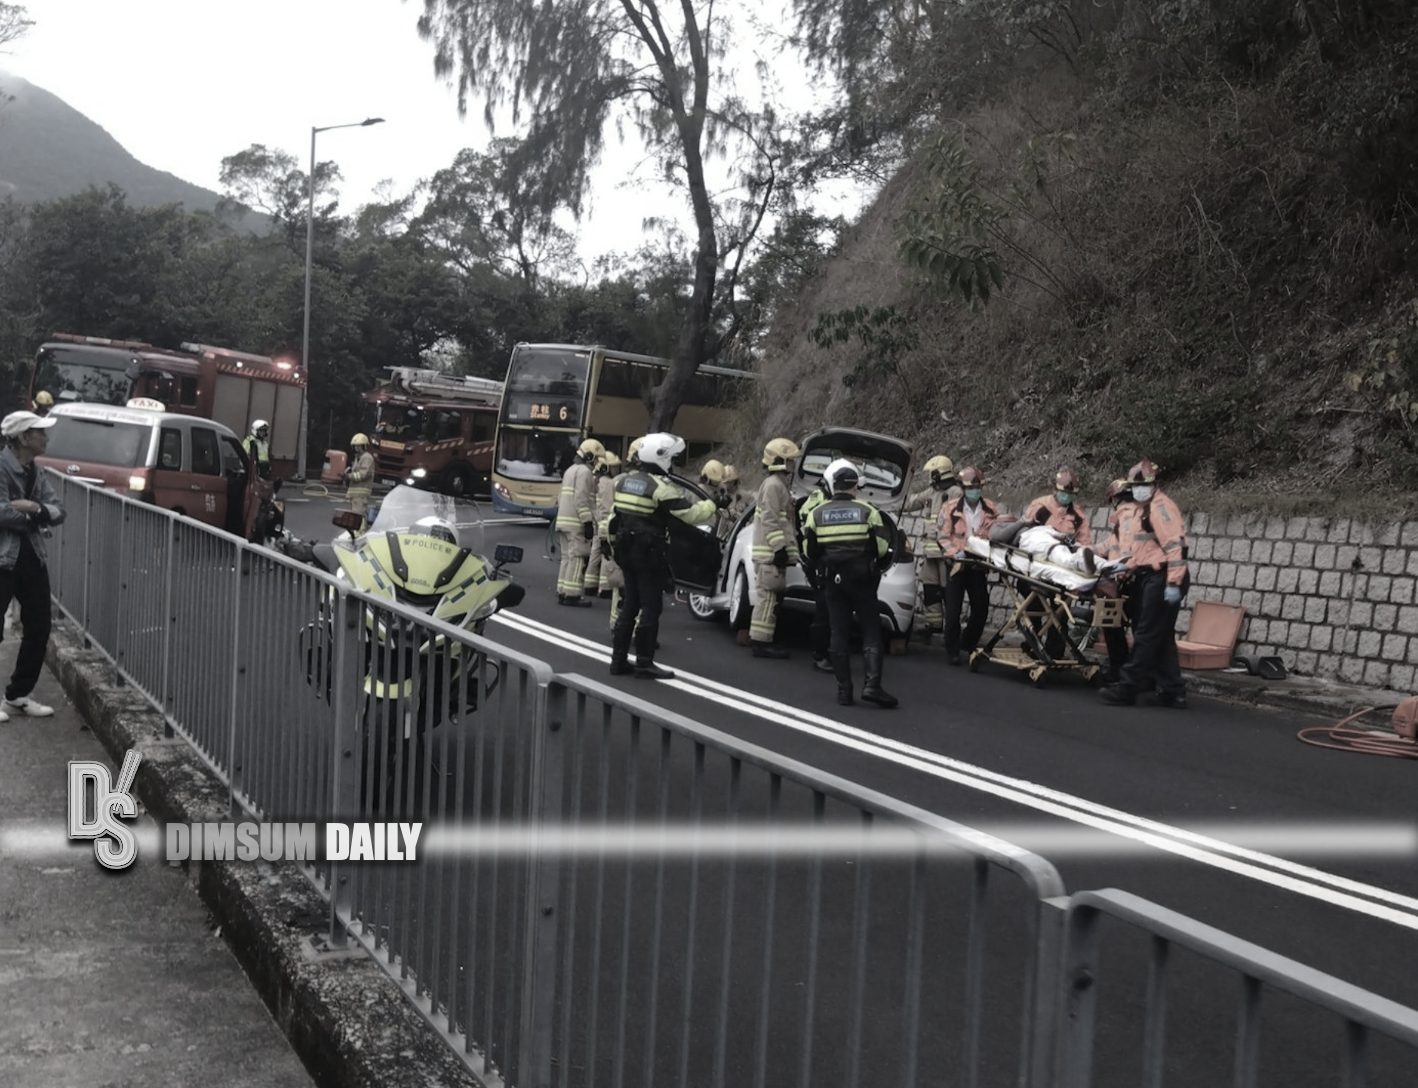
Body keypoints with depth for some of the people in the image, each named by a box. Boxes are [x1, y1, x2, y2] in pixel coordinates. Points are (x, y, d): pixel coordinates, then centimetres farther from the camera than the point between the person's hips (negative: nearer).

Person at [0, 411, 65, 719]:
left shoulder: (36, 473, 10)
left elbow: (58, 511, 4)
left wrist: (36, 509, -16)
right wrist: (33, 516, -9)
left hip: (32, 558, 8)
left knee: (39, 629, 11)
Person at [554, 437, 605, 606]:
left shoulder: (570, 470, 23)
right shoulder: (584, 471, -9)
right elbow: (581, 499, -18)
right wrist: (588, 522, -19)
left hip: (564, 520, 10)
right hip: (576, 522, -10)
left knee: (567, 557, 11)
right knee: (578, 557, -9)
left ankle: (562, 592, 12)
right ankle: (572, 595, -11)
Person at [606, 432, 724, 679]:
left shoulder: (625, 481, 9)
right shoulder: (661, 487, -16)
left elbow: (615, 516, 14)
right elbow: (691, 514, -17)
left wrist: (612, 539, 22)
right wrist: (713, 505, -2)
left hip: (626, 550, 8)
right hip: (650, 554, -8)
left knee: (630, 604, 14)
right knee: (650, 607, -1)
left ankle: (618, 659, 17)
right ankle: (644, 663, 0)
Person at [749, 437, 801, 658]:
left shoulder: (779, 485, 21)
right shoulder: (773, 485, -12)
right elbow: (770, 520, -19)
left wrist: (786, 548, 26)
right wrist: (780, 547, -22)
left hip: (775, 552, 11)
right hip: (771, 552, -11)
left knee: (770, 597, 12)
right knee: (769, 596, -9)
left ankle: (761, 640, 15)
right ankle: (761, 642, -8)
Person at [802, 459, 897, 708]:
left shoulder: (817, 514, 1)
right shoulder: (868, 511, -4)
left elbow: (809, 551, 3)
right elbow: (882, 547, -6)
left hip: (832, 581, 2)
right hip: (862, 580, -2)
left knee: (839, 633, 7)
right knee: (871, 631, 2)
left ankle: (844, 690, 6)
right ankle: (872, 684, -12)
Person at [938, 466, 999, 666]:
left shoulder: (991, 510, 4)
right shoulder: (950, 509, -3)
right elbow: (943, 536, -4)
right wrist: (955, 552, -17)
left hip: (978, 566, 3)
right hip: (957, 565, -3)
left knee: (981, 608, 9)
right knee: (953, 610, -1)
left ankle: (969, 644, 29)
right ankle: (952, 650, 9)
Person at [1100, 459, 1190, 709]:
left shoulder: (1161, 506, -12)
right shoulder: (1128, 510, 17)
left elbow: (1175, 545, -19)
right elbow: (1119, 542, 25)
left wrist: (1174, 583, -23)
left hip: (1161, 579, -10)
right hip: (1142, 580, 10)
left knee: (1147, 637, -5)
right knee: (1160, 638, 12)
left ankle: (1127, 687, -2)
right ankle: (1173, 691, 17)